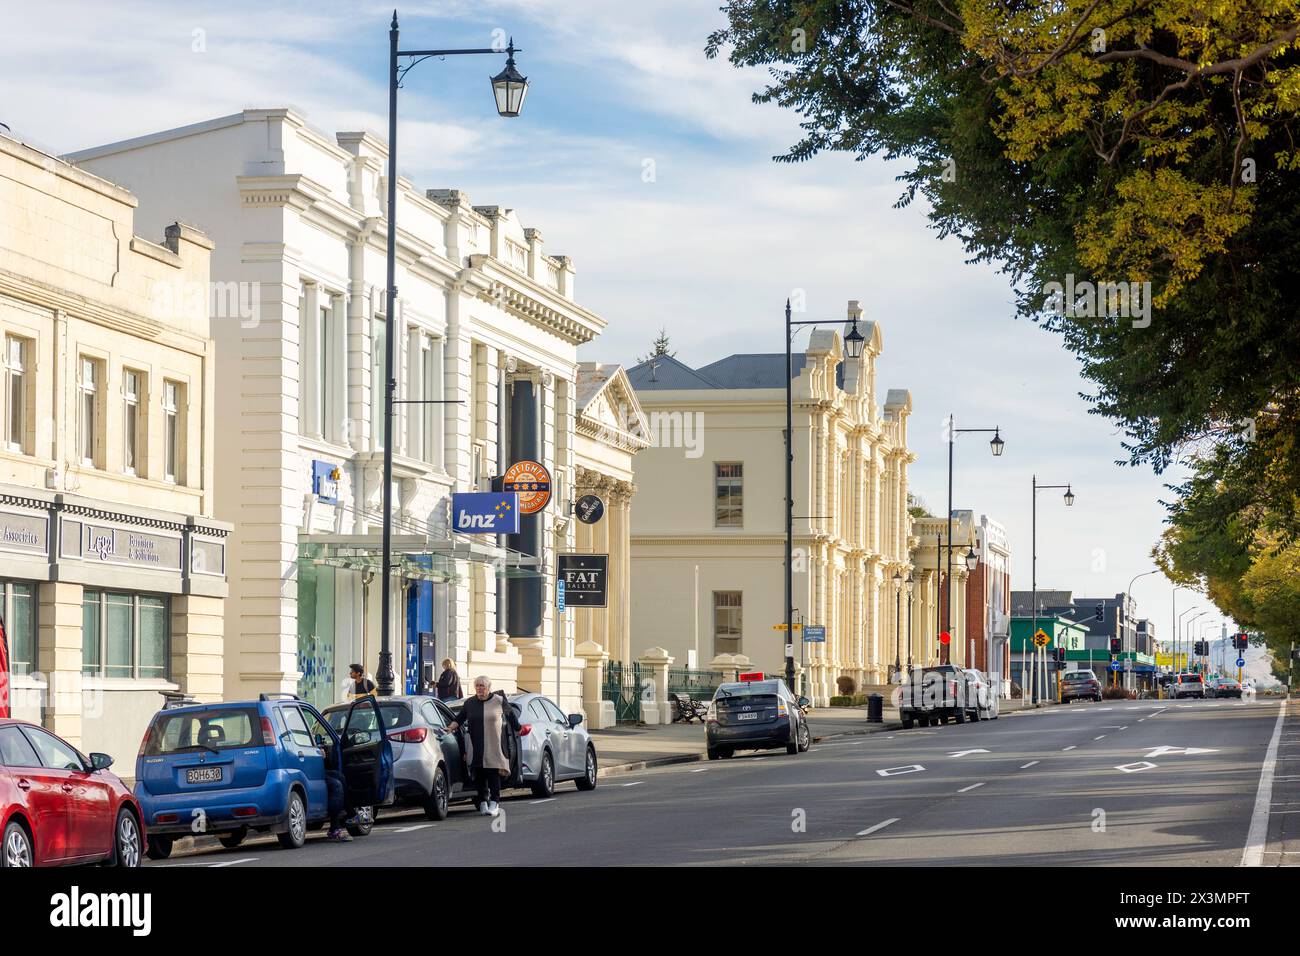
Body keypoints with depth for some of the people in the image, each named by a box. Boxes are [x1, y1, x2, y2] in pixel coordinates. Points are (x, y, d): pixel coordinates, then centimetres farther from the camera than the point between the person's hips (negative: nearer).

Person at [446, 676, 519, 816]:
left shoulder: (499, 701, 3)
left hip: (494, 746, -3)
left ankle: (494, 803, -9)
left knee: (493, 774, -9)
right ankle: (483, 802, 10)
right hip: (476, 746, 3)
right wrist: (450, 728, -5)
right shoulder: (469, 703, 10)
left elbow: (511, 714, 16)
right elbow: (459, 719, 11)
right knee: (479, 775, 2)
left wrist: (517, 729, 20)